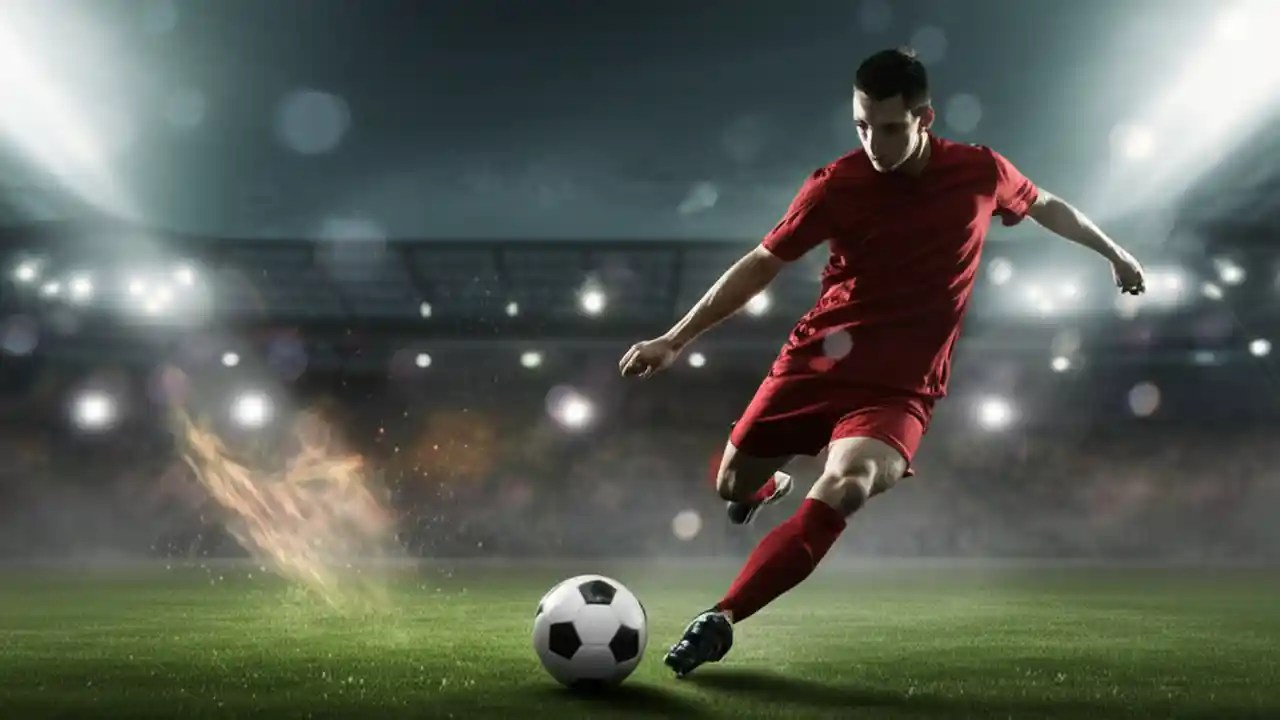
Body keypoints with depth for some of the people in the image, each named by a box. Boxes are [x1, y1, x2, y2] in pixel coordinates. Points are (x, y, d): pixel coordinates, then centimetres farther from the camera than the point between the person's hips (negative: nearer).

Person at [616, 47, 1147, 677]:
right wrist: (677, 338, -5)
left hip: (902, 384, -1)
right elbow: (762, 264, 0)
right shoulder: (835, 185, -7)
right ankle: (770, 486, 48)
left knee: (846, 486, -31)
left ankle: (719, 621, -26)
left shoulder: (982, 173, -3)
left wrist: (1113, 252, 32)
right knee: (731, 484, 8)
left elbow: (1046, 207, 19)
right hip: (819, 358, 2)